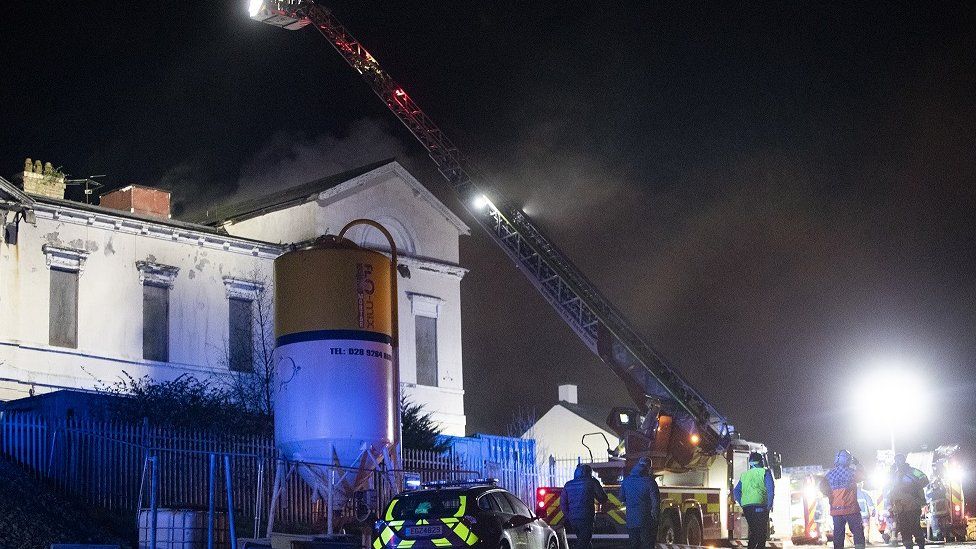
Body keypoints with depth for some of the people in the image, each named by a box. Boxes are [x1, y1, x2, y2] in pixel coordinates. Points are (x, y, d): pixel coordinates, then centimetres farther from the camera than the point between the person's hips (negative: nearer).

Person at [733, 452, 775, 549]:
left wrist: (743, 505, 14)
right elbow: (770, 489, -10)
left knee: (754, 532, 16)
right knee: (762, 533, -4)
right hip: (760, 507, -5)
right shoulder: (765, 472, 3)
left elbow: (736, 492, 15)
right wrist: (769, 505, -5)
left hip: (746, 507, 5)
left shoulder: (744, 475, 19)